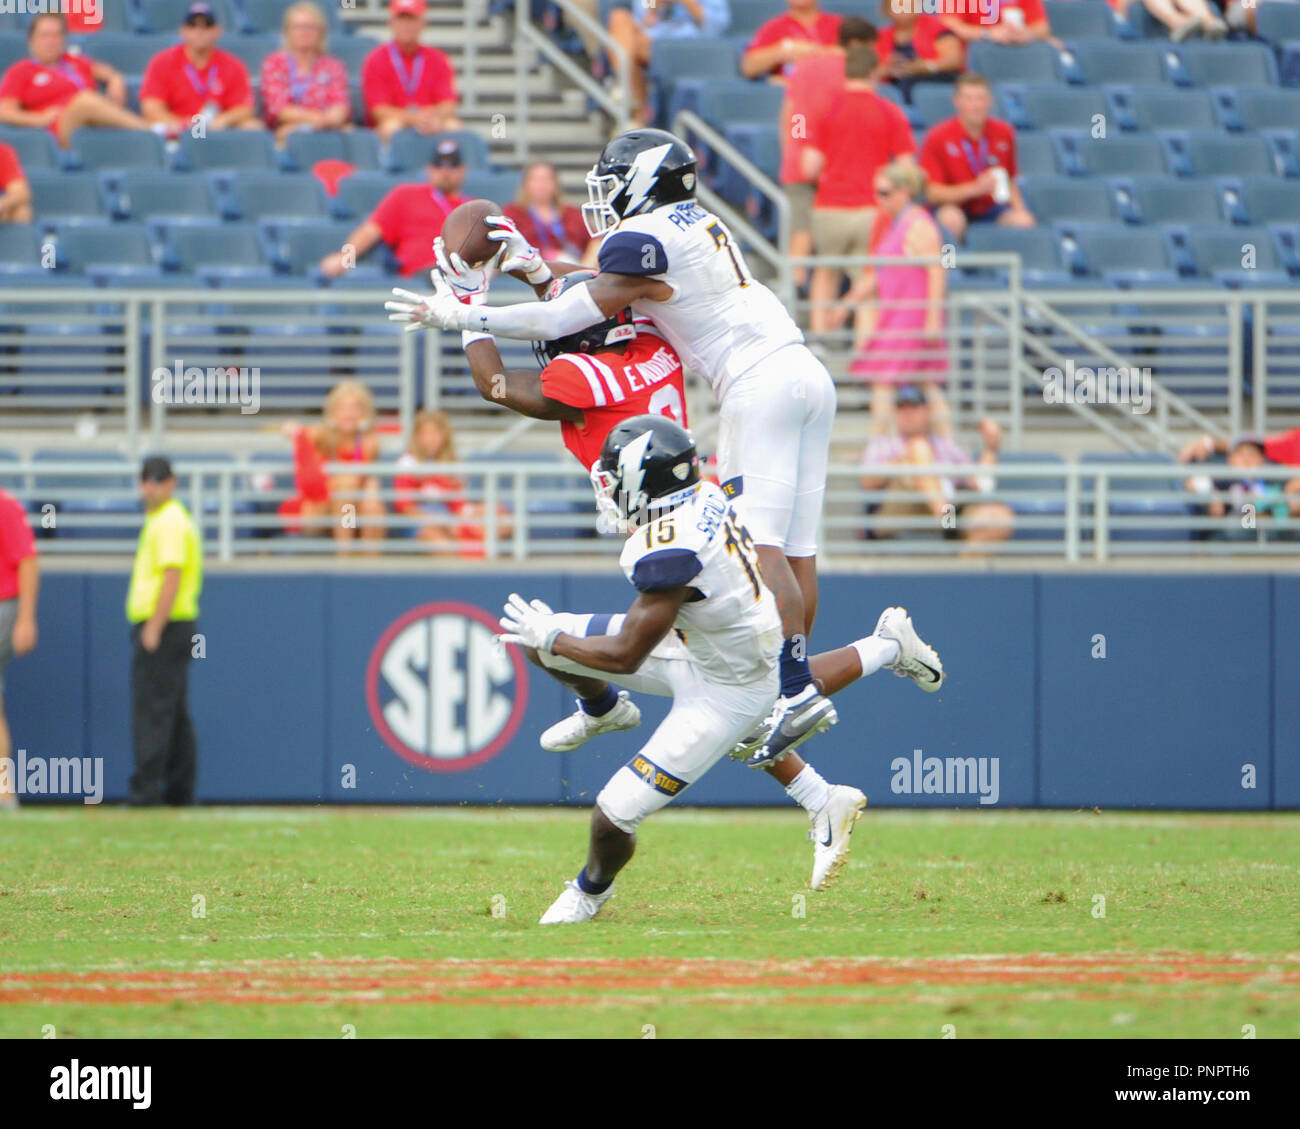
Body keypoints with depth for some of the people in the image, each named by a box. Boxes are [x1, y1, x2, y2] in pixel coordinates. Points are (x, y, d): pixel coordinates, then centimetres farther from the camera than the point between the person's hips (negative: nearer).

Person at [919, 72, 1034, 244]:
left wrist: (1019, 209, -7)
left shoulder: (1003, 132, 2)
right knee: (951, 219, -38)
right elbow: (932, 193, -13)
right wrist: (976, 188, -24)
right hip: (954, 207, -3)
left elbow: (1010, 183, 13)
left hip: (990, 210, 3)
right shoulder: (938, 137, -10)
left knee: (1024, 222, -27)